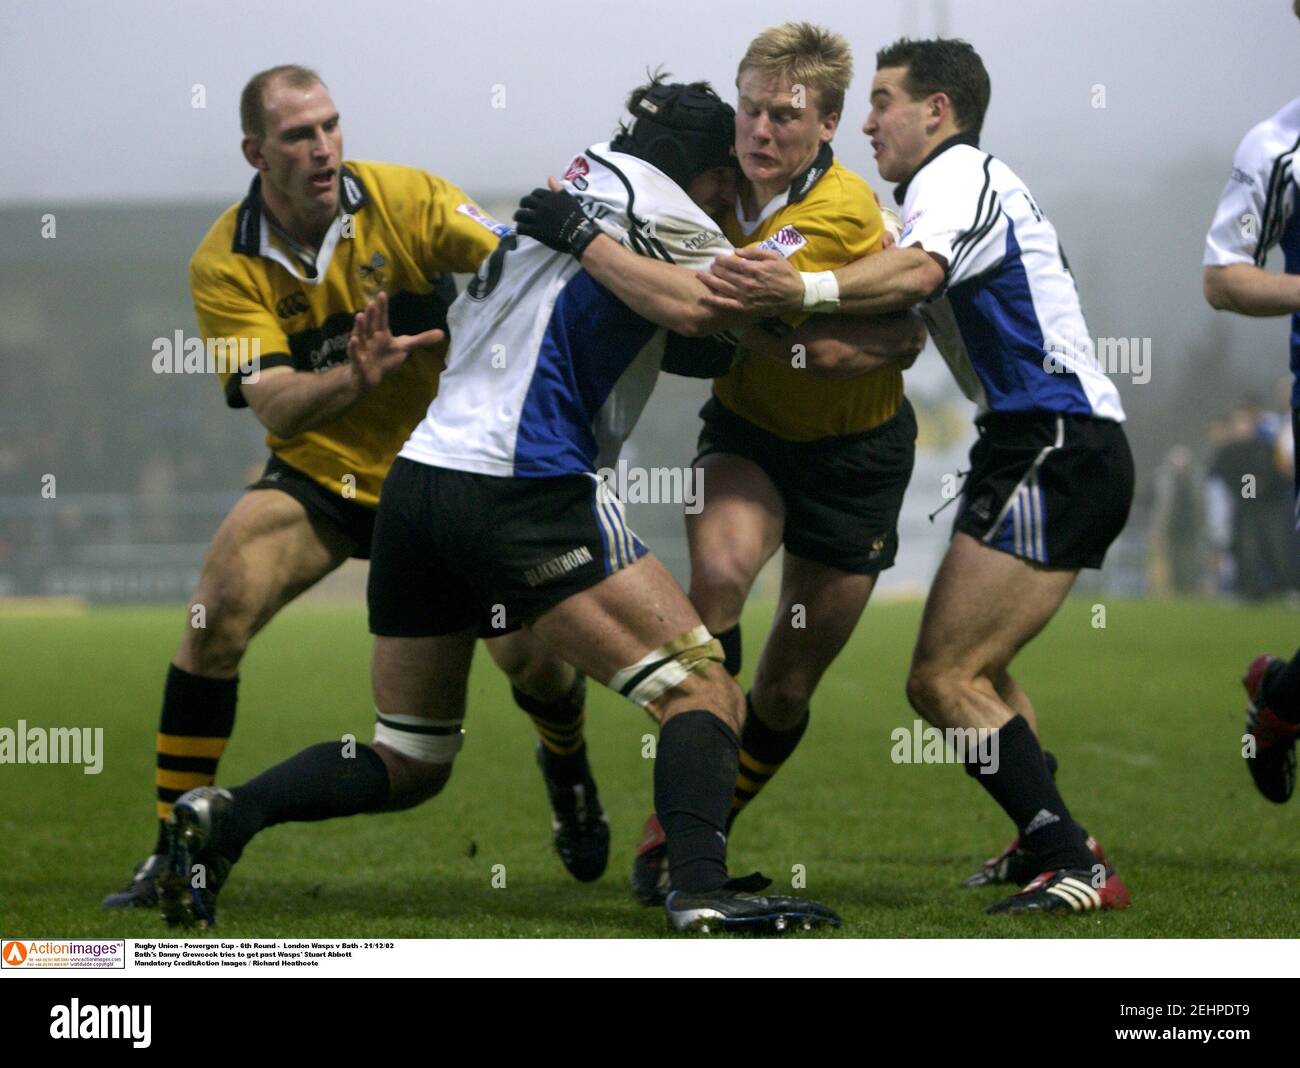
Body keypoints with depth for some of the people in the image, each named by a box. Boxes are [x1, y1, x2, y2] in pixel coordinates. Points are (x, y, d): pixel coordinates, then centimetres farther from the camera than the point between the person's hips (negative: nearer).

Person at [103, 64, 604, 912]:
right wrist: (355, 377, -43)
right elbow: (275, 407, -23)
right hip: (318, 477, 0)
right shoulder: (225, 266, -13)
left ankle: (567, 767, 31)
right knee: (218, 614, -23)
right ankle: (174, 851, -12)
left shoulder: (405, 198, -14)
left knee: (534, 656, -8)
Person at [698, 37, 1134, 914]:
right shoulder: (955, 184, 26)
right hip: (1057, 450, 11)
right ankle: (1049, 844, 31)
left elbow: (919, 272, -30)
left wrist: (804, 290, -46)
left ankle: (1078, 869, -19)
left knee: (944, 679, -15)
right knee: (975, 670, 24)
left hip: (1057, 449, -11)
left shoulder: (962, 175, -8)